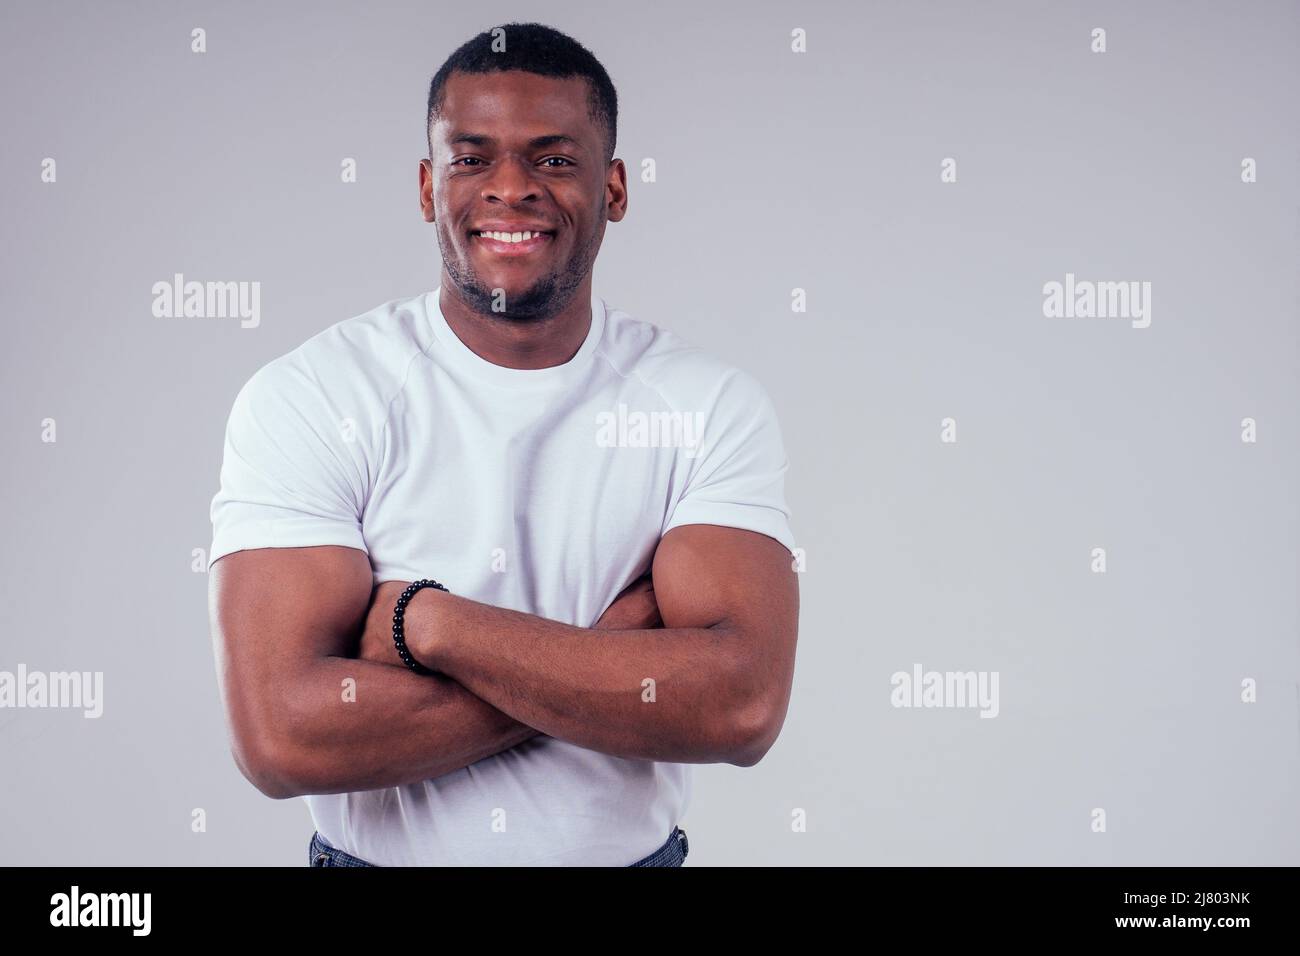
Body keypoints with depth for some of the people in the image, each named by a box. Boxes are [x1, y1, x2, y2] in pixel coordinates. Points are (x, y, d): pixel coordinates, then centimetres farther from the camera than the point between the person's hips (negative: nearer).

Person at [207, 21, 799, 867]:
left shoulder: (713, 405, -11)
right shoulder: (302, 399, -14)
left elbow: (744, 707, -23)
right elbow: (281, 738, -23)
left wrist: (427, 619, -24)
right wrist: (612, 657, -22)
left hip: (634, 849, 1)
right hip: (373, 853, -1)